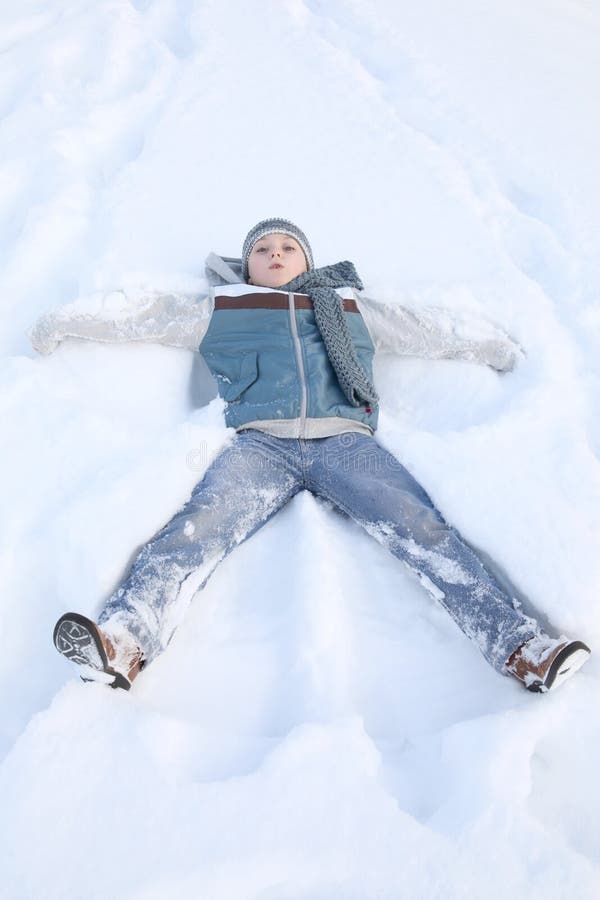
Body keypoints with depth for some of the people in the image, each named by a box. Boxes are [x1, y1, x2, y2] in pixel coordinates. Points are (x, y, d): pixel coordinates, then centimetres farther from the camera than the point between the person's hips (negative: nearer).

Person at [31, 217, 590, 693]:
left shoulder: (350, 306, 34)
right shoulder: (220, 309, 30)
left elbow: (424, 332, 38)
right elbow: (139, 318, 34)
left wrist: (490, 349, 37)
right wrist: (66, 325, 35)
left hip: (345, 440, 1)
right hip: (262, 442, 0)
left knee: (422, 530, -23)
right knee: (200, 525, -29)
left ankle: (520, 648, -32)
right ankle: (123, 645, -46)